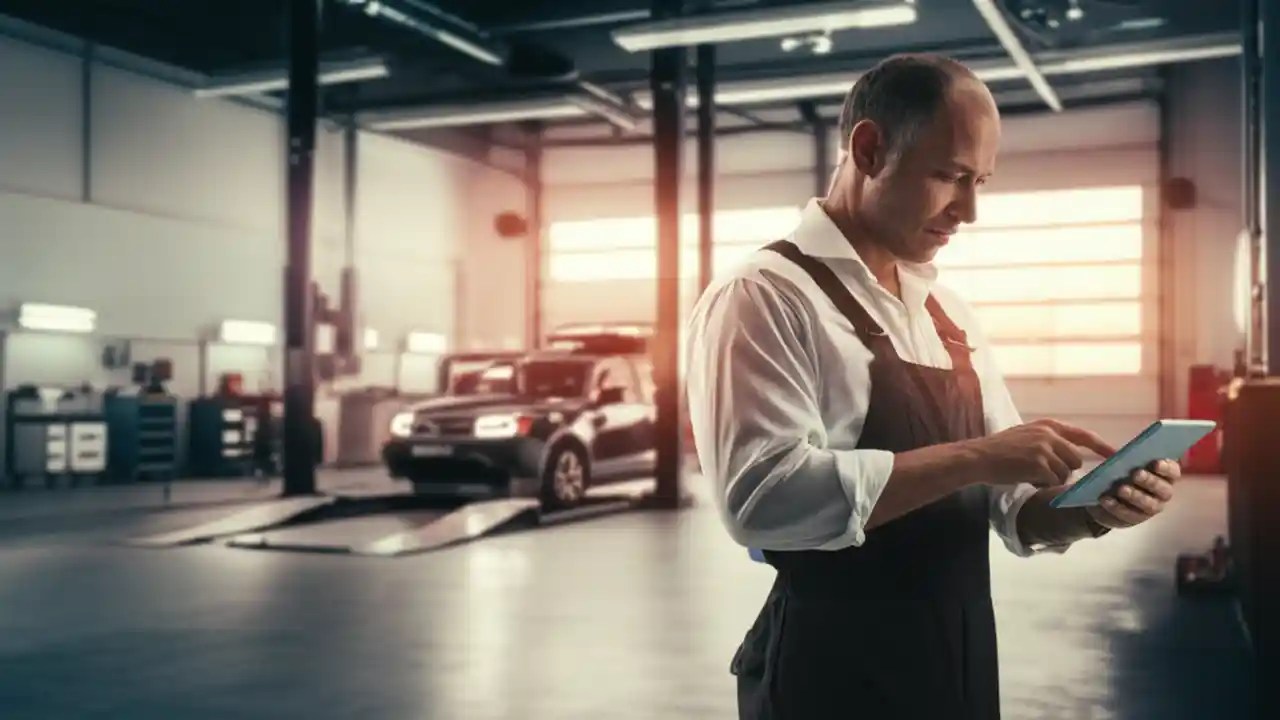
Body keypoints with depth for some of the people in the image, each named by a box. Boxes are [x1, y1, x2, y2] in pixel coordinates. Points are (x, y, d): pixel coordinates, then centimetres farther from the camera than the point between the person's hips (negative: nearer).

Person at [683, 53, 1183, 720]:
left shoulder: (948, 313, 9)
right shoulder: (763, 297, -14)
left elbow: (1008, 498, 11)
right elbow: (765, 496, -28)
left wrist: (1093, 509, -10)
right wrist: (974, 458, -26)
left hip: (962, 664, 8)